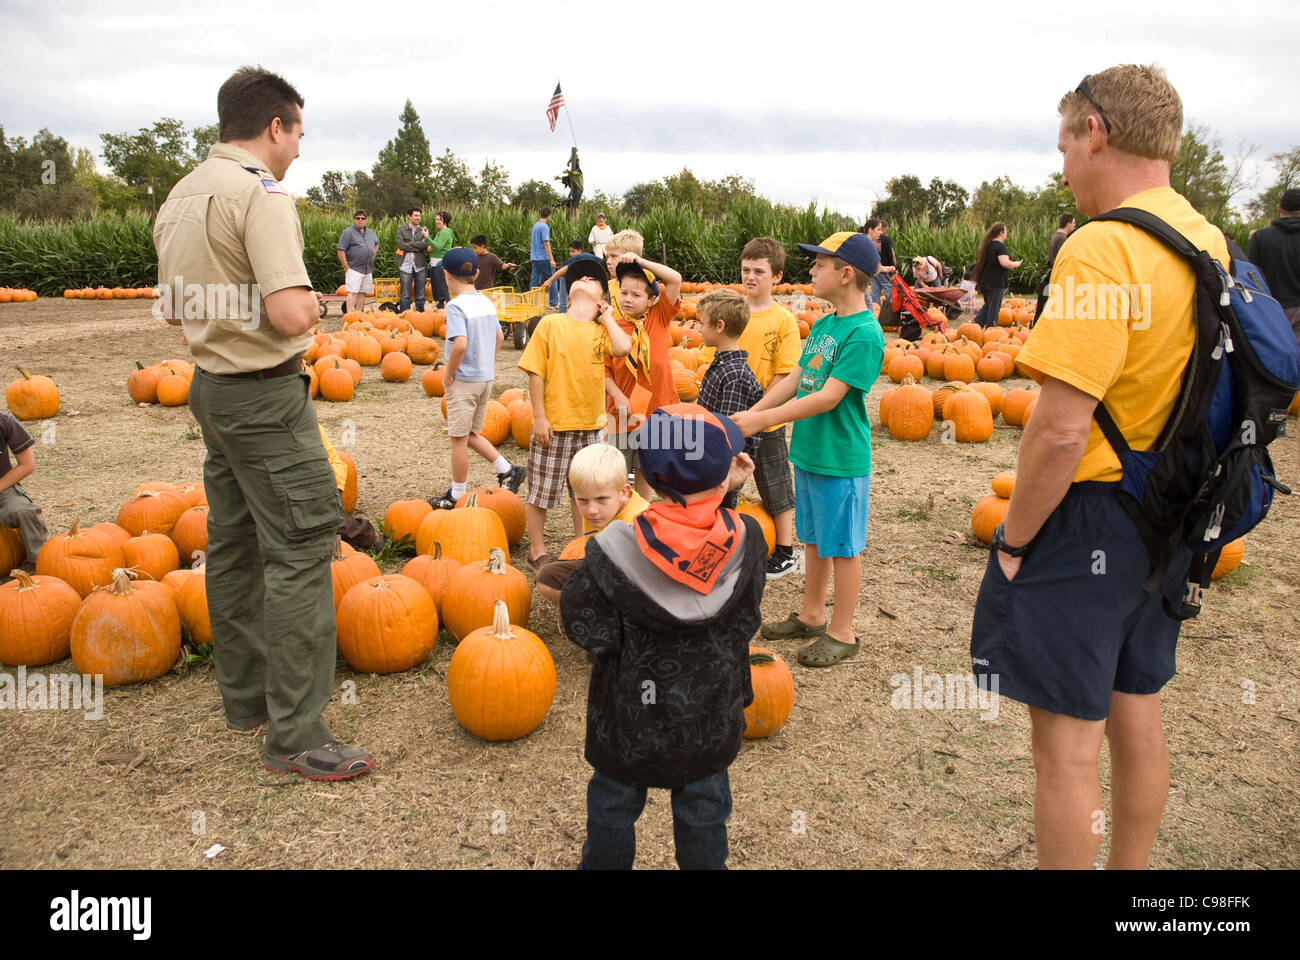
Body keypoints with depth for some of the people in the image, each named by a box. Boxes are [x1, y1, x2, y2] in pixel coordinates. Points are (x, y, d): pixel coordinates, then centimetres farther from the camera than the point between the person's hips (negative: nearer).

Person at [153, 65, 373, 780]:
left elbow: (172, 309, 20)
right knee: (301, 546, -6)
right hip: (264, 397, -10)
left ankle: (245, 697, 28)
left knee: (233, 544, 15)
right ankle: (294, 735, -3)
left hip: (211, 386, 10)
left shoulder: (180, 196, 13)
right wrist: (312, 302, -6)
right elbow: (292, 315, -27)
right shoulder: (260, 194, -16)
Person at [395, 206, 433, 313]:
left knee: (420, 295, 5)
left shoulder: (424, 230, 10)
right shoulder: (401, 230, 6)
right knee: (404, 294, -1)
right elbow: (401, 245, -9)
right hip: (405, 265, -1)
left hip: (420, 265, 1)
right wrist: (420, 244, -9)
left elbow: (428, 246, 1)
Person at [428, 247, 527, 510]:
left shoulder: (456, 305, -17)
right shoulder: (487, 303, 7)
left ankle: (457, 495, 13)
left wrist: (449, 374, -16)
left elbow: (460, 344, -28)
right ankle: (507, 469, 15)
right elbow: (499, 337, 18)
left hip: (464, 380, -8)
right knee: (470, 434, 21)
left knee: (459, 438, 4)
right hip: (486, 378, 8)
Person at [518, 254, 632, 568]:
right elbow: (536, 374, -6)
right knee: (541, 489, 7)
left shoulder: (601, 330, 4)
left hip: (590, 425, 3)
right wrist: (539, 417, -11)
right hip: (553, 424, -3)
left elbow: (623, 348, -18)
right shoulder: (550, 324, -4)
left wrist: (605, 316, -4)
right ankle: (537, 550, 24)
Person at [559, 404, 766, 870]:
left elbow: (586, 626, -21)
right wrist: (722, 492, -2)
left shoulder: (616, 550, -26)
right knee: (703, 813, 24)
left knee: (614, 806, 23)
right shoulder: (745, 542, -19)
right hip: (709, 721, 2)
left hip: (631, 720, -2)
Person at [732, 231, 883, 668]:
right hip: (807, 452, 8)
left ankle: (841, 633, 19)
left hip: (841, 460, -8)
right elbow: (796, 379, 12)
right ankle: (811, 616, 34)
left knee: (842, 547, 5)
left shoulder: (864, 333, -20)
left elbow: (828, 397, -24)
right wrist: (751, 412, 5)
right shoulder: (822, 324, 7)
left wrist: (763, 419, -24)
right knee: (813, 539, 19)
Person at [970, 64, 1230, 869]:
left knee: (1067, 741, 4)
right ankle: (1130, 866, 40)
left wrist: (1012, 538, -13)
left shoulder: (1103, 247, -21)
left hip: (1088, 521, -9)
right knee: (1138, 717, 22)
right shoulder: (1210, 242, 8)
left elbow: (1060, 431, -26)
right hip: (1167, 523, 10)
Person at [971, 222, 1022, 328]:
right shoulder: (1000, 246, -14)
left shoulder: (987, 244, 12)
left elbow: (979, 261, 19)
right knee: (994, 307, 1)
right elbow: (1005, 263, -25)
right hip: (996, 282, -8)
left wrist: (977, 279, 25)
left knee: (988, 305, 19)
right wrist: (1015, 264, -7)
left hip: (983, 280, 8)